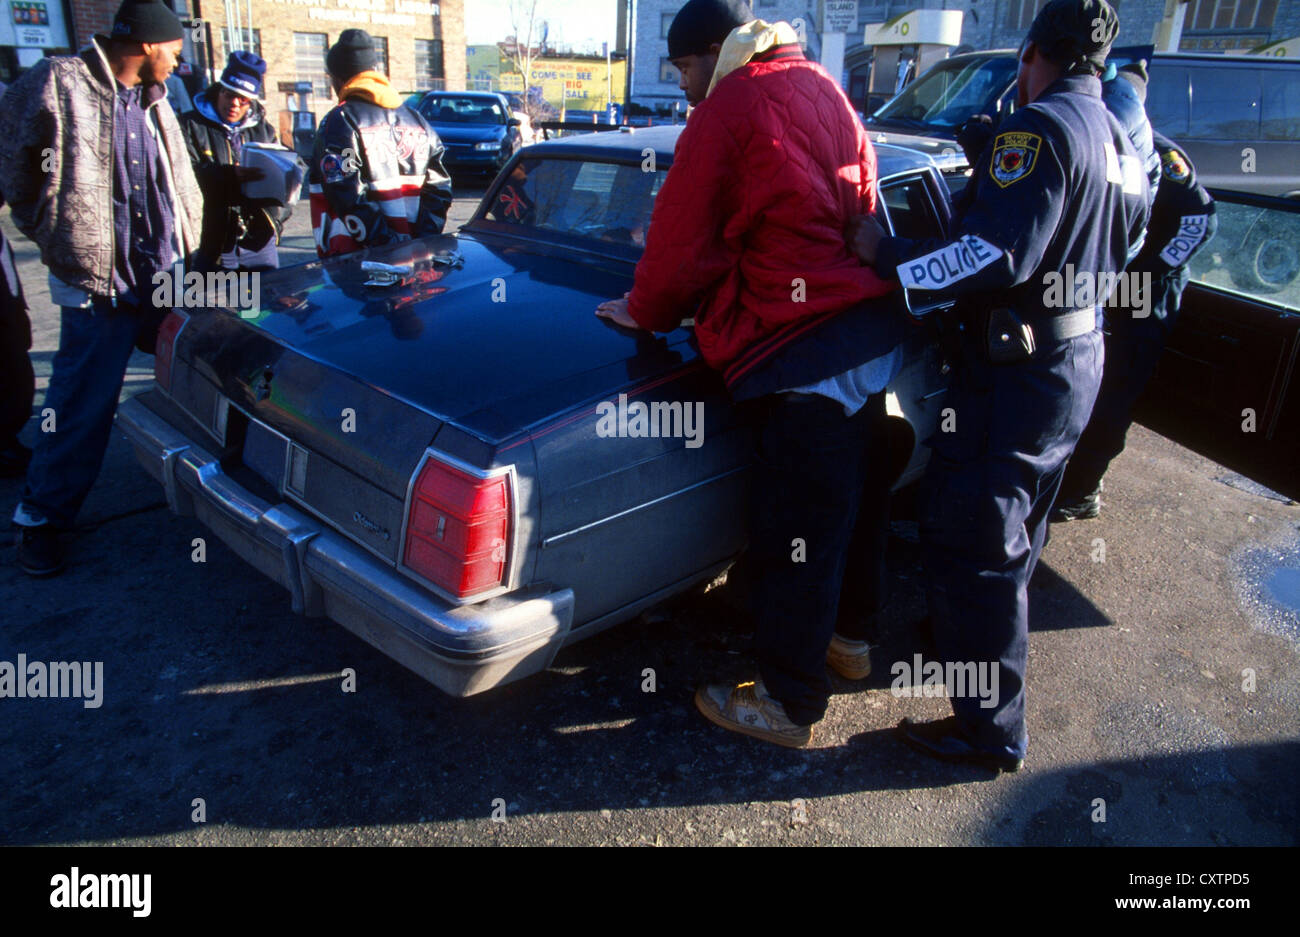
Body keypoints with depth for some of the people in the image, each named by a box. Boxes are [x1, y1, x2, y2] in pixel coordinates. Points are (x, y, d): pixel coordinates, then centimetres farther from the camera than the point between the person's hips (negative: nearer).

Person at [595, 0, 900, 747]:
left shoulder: (728, 111, -11)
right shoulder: (821, 87, 13)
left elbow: (684, 243, -9)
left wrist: (644, 311, 10)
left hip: (806, 355, -9)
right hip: (875, 330, 9)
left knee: (798, 537, 2)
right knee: (858, 504, 22)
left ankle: (790, 705, 17)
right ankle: (854, 635, 43)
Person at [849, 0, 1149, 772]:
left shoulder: (1039, 128, -18)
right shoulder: (1121, 142, 11)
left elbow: (997, 257, -28)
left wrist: (887, 253, -20)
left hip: (1020, 369, -10)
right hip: (1081, 354, 10)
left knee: (971, 539, -3)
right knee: (1015, 527, 24)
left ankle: (993, 730, 7)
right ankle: (977, 631, 45)